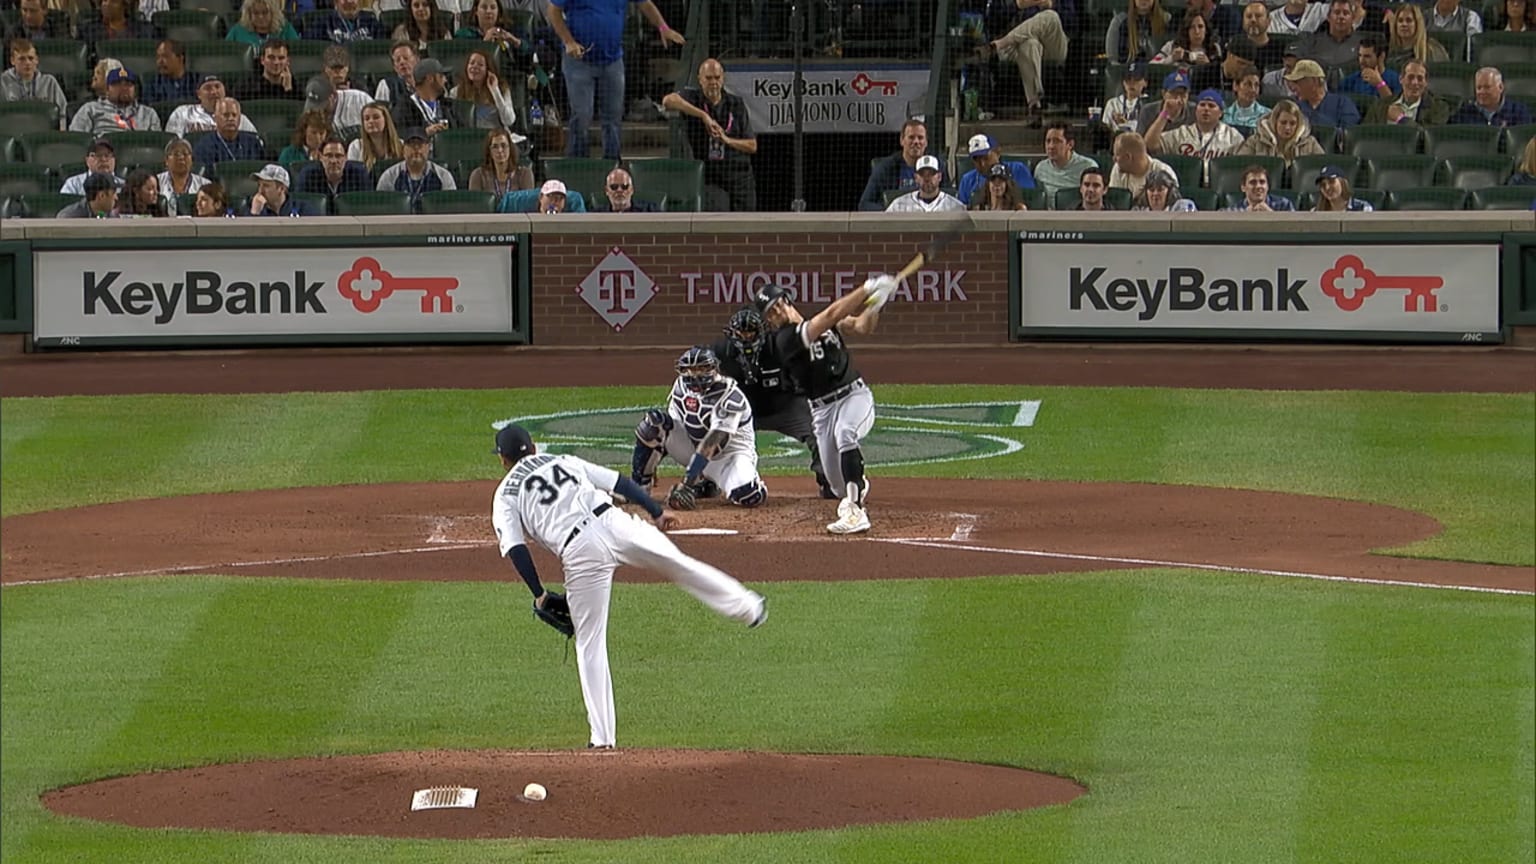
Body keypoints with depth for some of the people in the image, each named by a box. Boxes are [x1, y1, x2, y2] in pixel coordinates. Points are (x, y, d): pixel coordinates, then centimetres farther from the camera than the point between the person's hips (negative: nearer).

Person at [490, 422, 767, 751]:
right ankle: (748, 608, 43)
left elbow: (514, 548, 2)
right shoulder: (564, 462, 27)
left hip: (579, 551, -3)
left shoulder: (505, 496, 17)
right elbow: (618, 481, 21)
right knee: (679, 564, 26)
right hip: (613, 522, 3)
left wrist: (540, 597, 6)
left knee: (590, 643, 7)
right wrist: (657, 512, 24)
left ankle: (602, 736, 8)